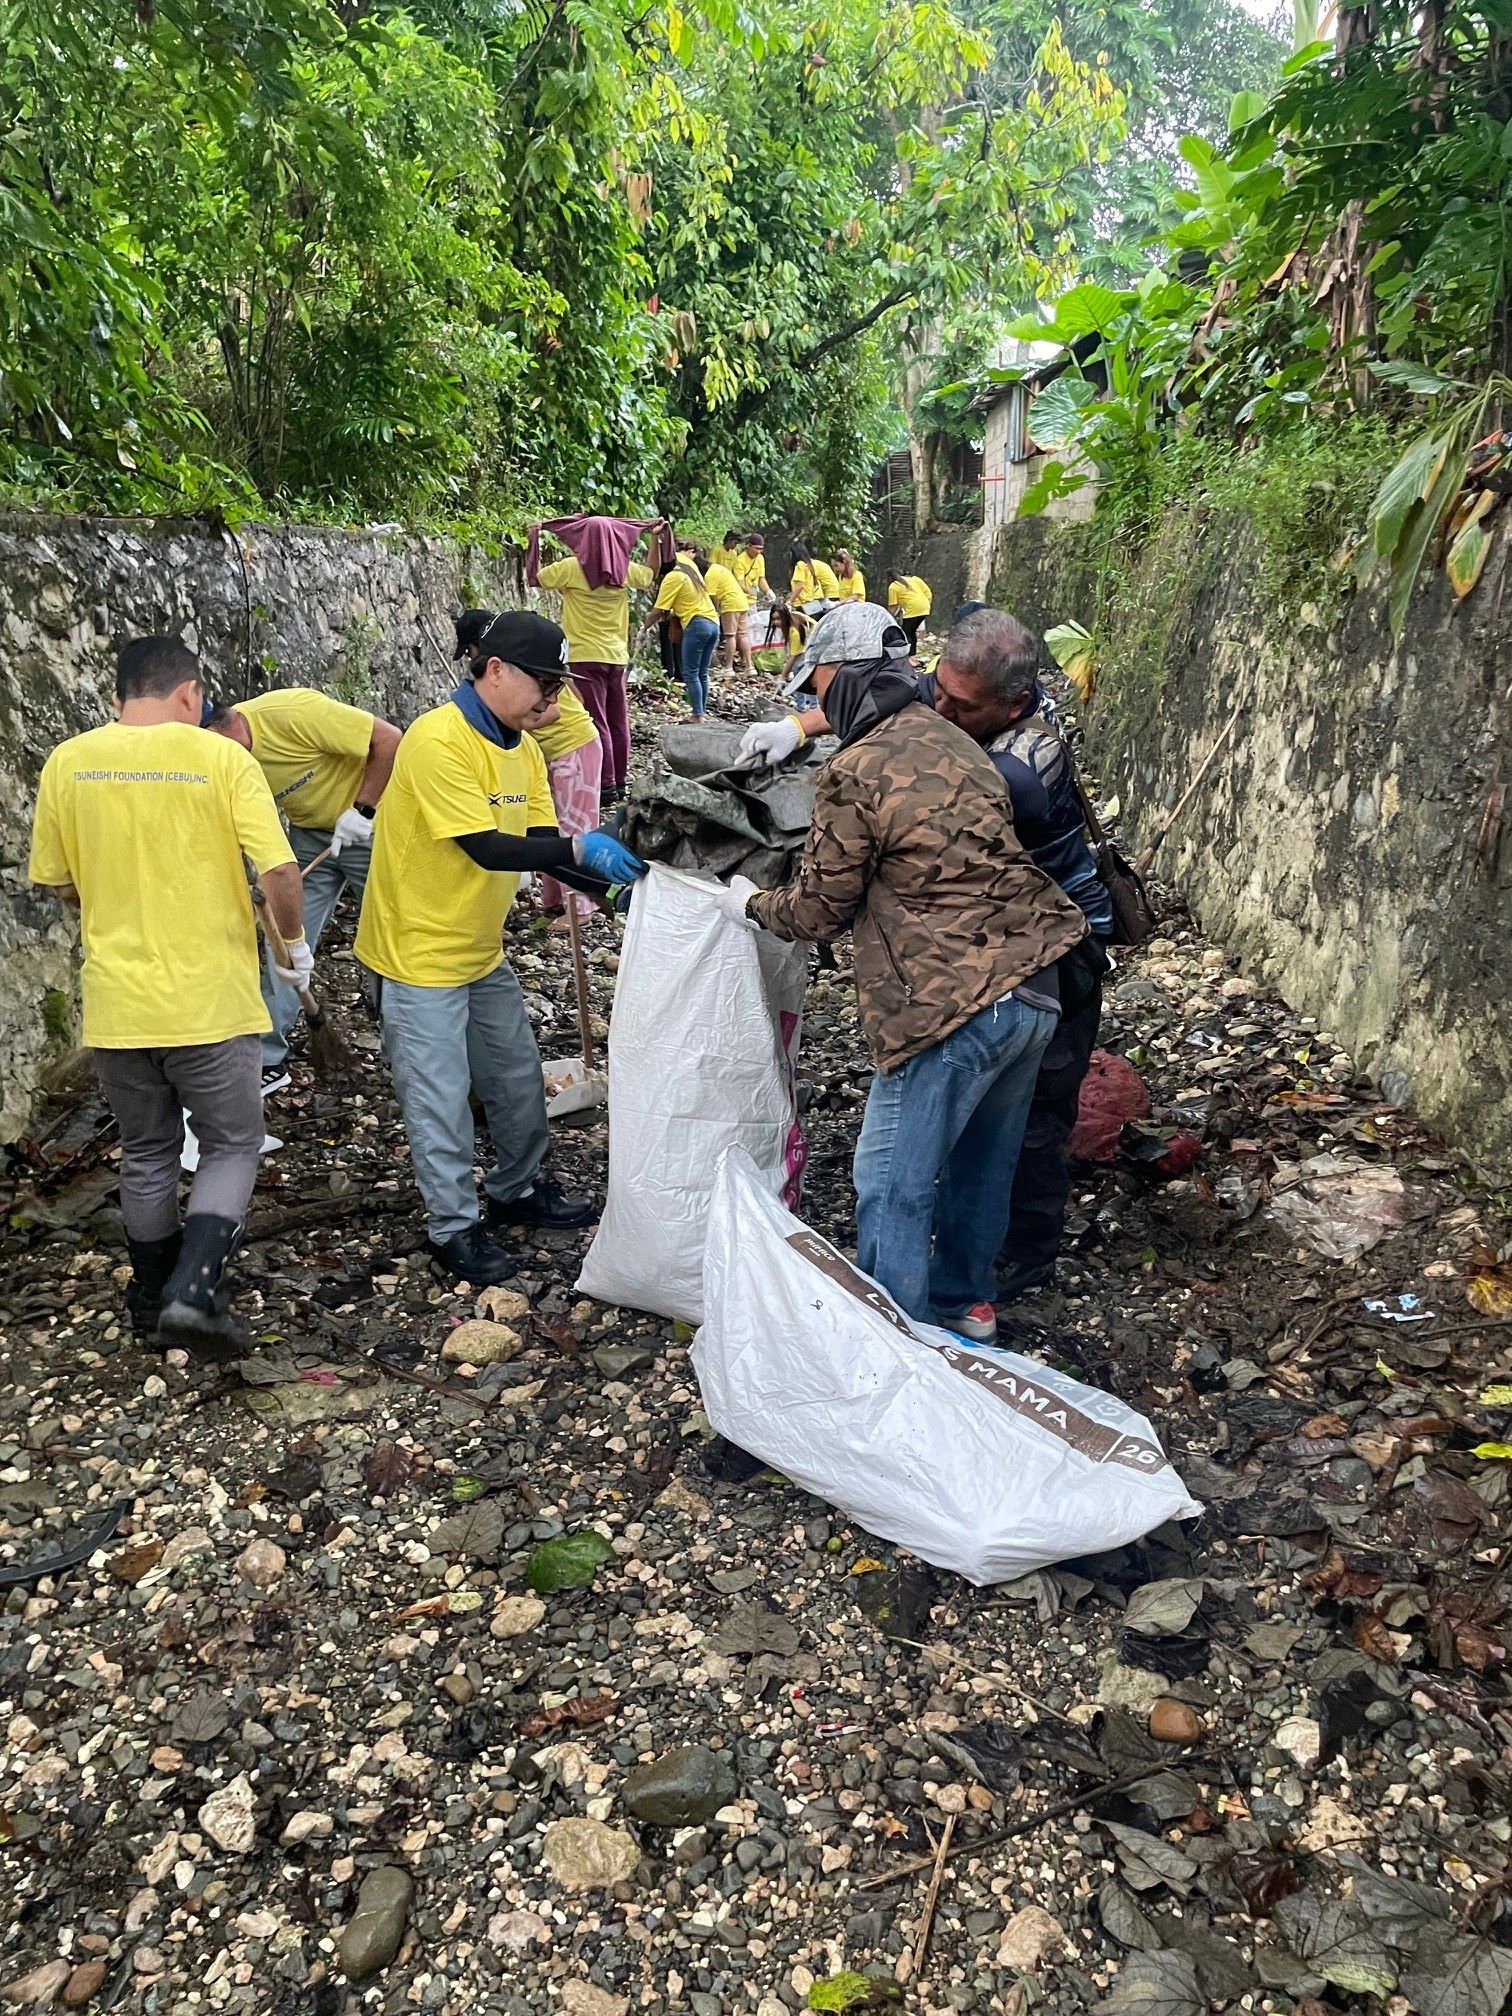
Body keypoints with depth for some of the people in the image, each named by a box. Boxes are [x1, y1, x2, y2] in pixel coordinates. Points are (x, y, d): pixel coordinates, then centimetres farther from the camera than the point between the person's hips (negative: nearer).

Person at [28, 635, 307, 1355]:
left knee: (146, 1155, 21)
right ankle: (194, 1290, -5)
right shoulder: (221, 758, -9)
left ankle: (153, 1298, 33)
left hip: (115, 1000, 4)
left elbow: (61, 884, 10)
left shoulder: (67, 762, 1)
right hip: (208, 999, -3)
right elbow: (279, 871, -15)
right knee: (231, 1148, 12)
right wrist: (295, 945, 2)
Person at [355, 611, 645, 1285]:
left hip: (482, 951, 9)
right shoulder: (439, 740, -23)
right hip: (419, 954, -9)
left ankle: (518, 1189, 38)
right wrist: (579, 847, -34)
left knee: (519, 1078, 18)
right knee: (440, 1101, 3)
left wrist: (609, 881, -14)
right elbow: (486, 849, -28)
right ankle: (453, 1226, 19)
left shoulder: (522, 748, 5)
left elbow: (541, 845, 1)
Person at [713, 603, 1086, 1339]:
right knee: (980, 1166, 23)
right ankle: (964, 1303, 39)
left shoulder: (854, 774, -12)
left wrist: (749, 904, 16)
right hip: (1033, 991, 9)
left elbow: (819, 911, -4)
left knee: (894, 1185, 4)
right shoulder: (952, 740, 12)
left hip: (955, 1005, -9)